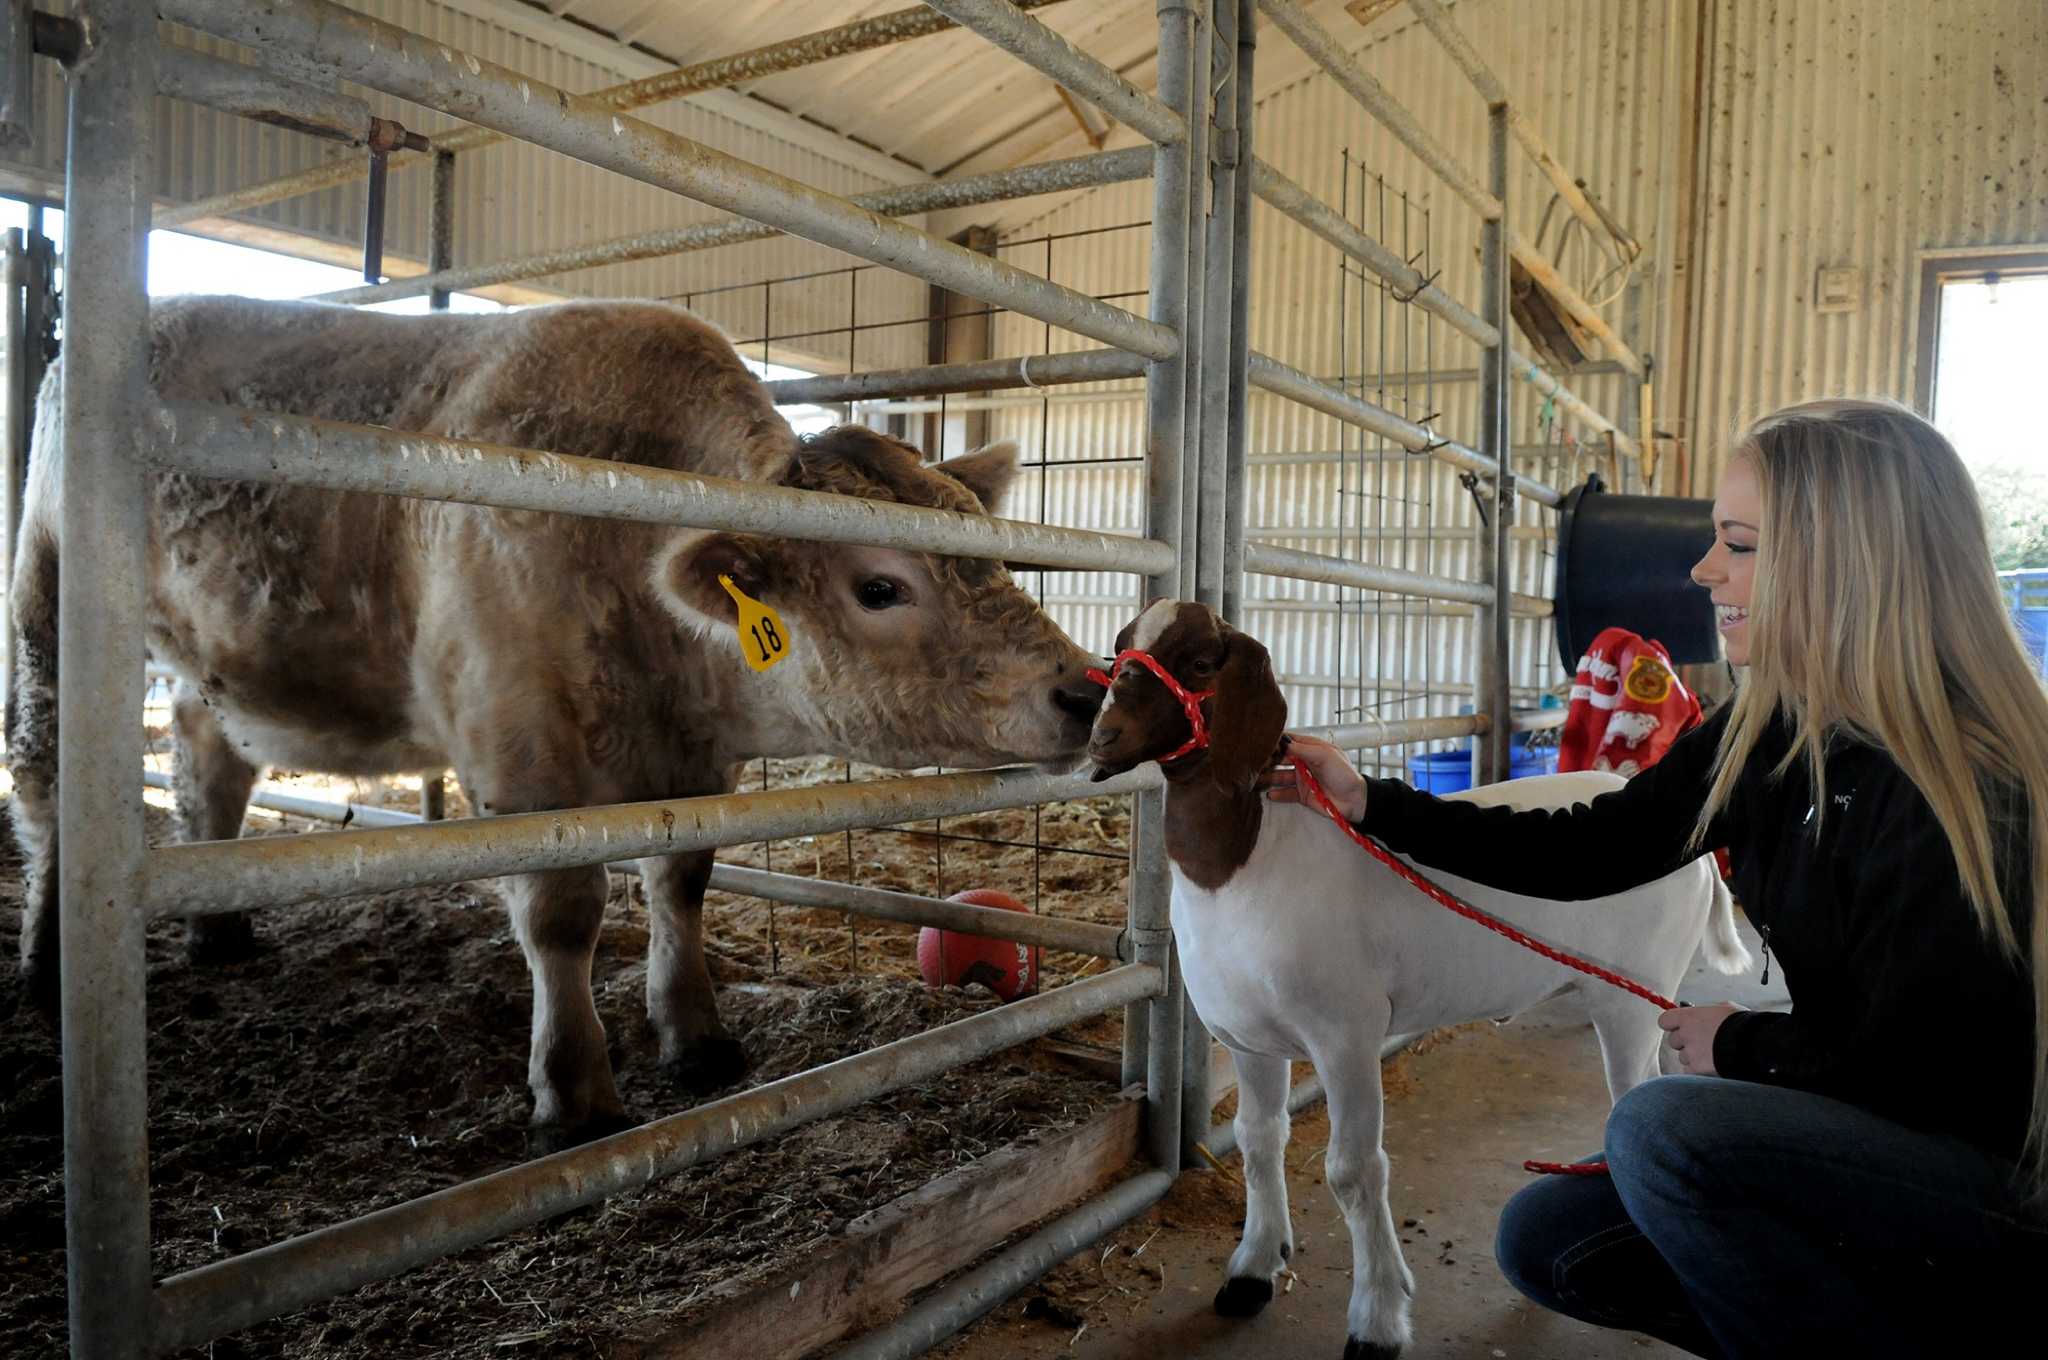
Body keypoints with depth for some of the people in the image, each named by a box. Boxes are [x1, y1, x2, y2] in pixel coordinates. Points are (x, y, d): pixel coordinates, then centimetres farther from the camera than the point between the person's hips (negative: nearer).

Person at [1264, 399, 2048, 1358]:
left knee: (1665, 1125, -29)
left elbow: (1916, 1065, -24)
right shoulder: (1768, 735, -2)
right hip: (1863, 1150, 7)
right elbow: (1585, 854, 2)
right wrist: (1369, 802, 0)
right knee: (1546, 1239, 2)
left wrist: (1738, 1044, -7)